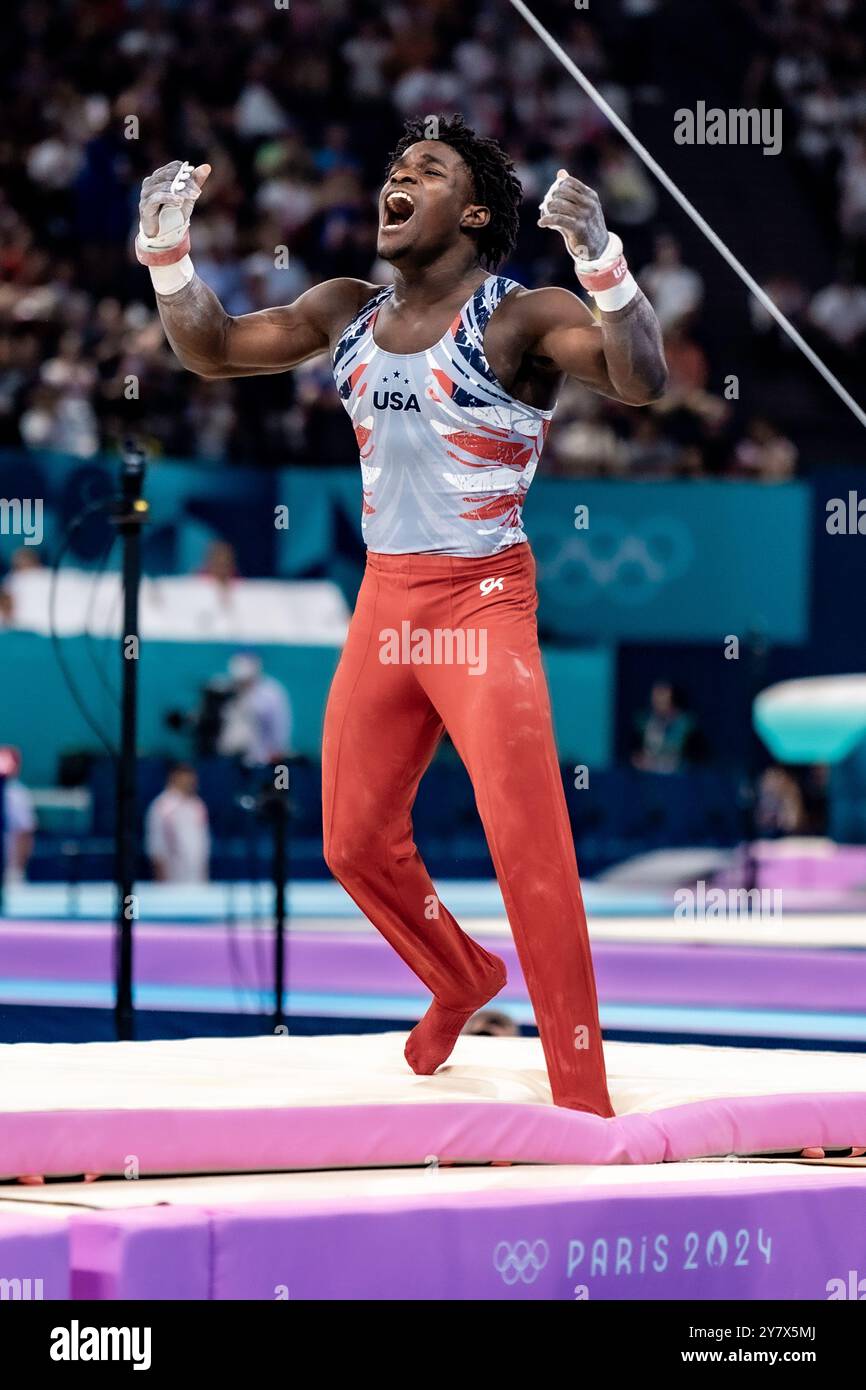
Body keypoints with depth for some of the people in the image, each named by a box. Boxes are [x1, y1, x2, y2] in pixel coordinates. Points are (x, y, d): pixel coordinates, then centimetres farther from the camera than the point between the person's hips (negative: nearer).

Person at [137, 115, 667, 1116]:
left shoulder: (519, 318, -12)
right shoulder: (348, 313, 7)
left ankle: (583, 1101, -9)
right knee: (357, 844, 13)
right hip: (383, 603, 7)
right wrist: (166, 249, -2)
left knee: (527, 845, -14)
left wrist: (599, 258, -40)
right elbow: (213, 350, 14)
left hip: (482, 603, -6)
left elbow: (640, 380, -26)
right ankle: (462, 980, 41)